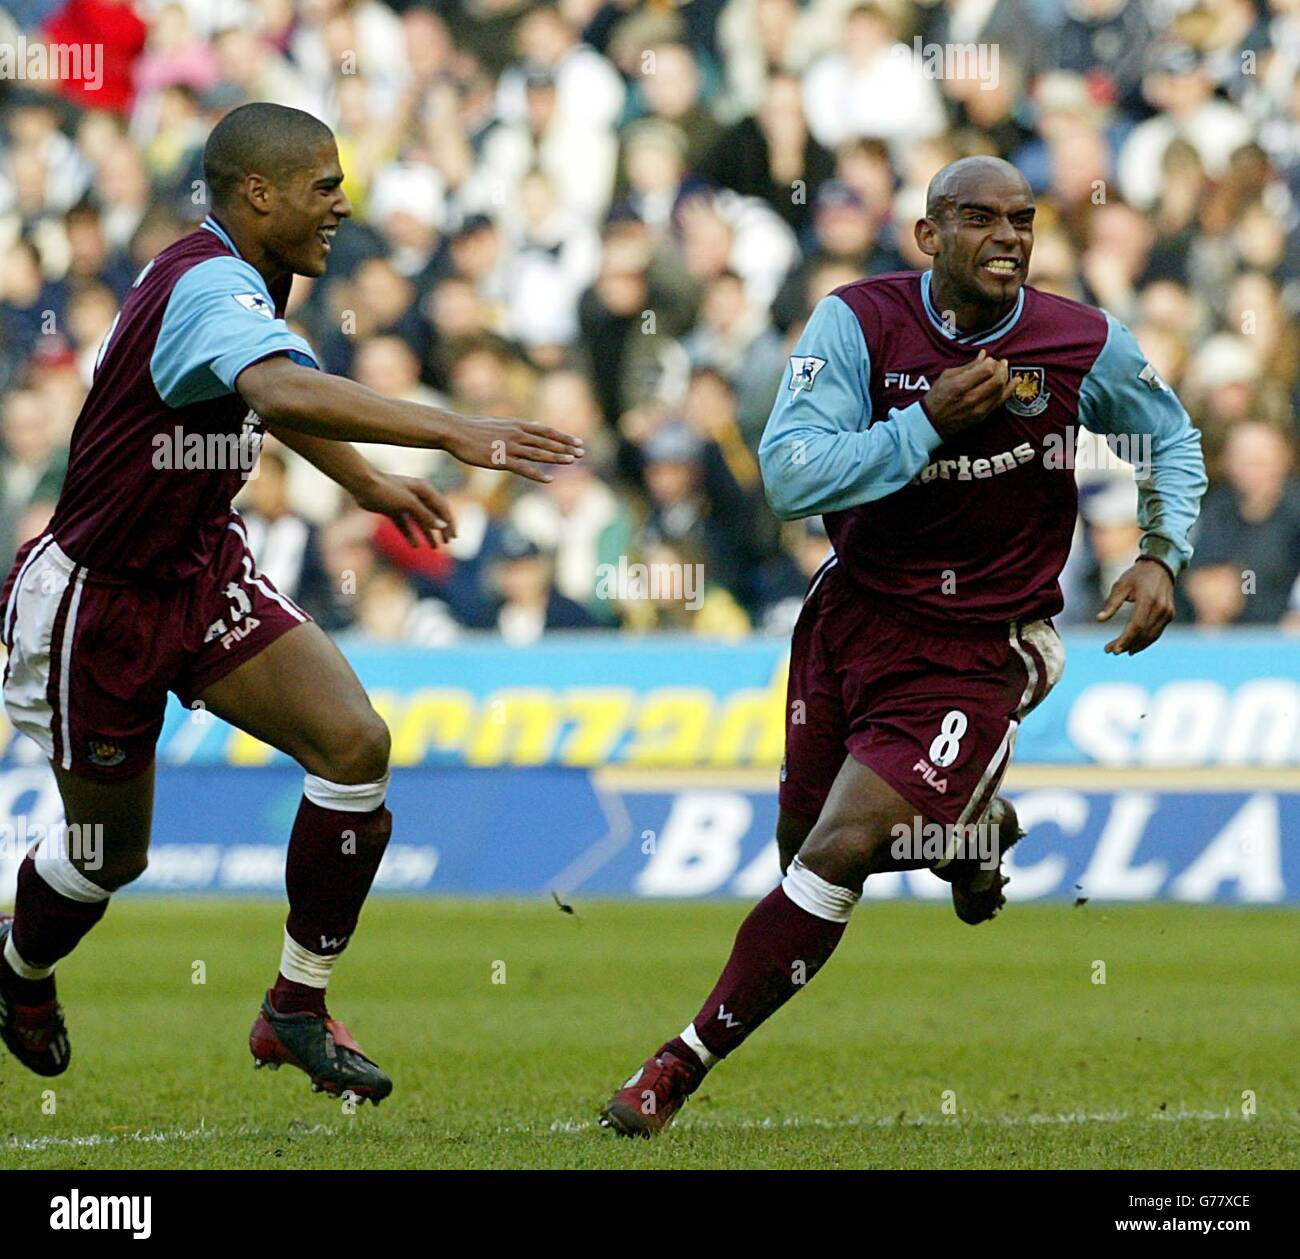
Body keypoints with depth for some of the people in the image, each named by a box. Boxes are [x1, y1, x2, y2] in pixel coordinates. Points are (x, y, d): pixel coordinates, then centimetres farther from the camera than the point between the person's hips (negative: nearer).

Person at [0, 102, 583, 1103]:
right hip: (100, 600, -8)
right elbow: (286, 392, -50)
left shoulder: (235, 279, 3)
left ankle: (297, 1008, -1)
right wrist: (455, 434, -56)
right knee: (110, 854, 8)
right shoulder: (207, 287, -27)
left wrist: (368, 484, 35)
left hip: (206, 572, 8)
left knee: (356, 745, -12)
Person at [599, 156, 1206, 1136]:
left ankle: (682, 1068, -6)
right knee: (806, 844, 13)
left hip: (974, 651, -3)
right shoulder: (861, 322, -11)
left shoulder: (1088, 346, -8)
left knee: (836, 853, -15)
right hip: (852, 614, 3)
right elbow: (788, 477, -19)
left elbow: (1172, 437, 13)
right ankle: (969, 832, 44)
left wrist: (1162, 554, -2)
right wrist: (928, 421, -27)